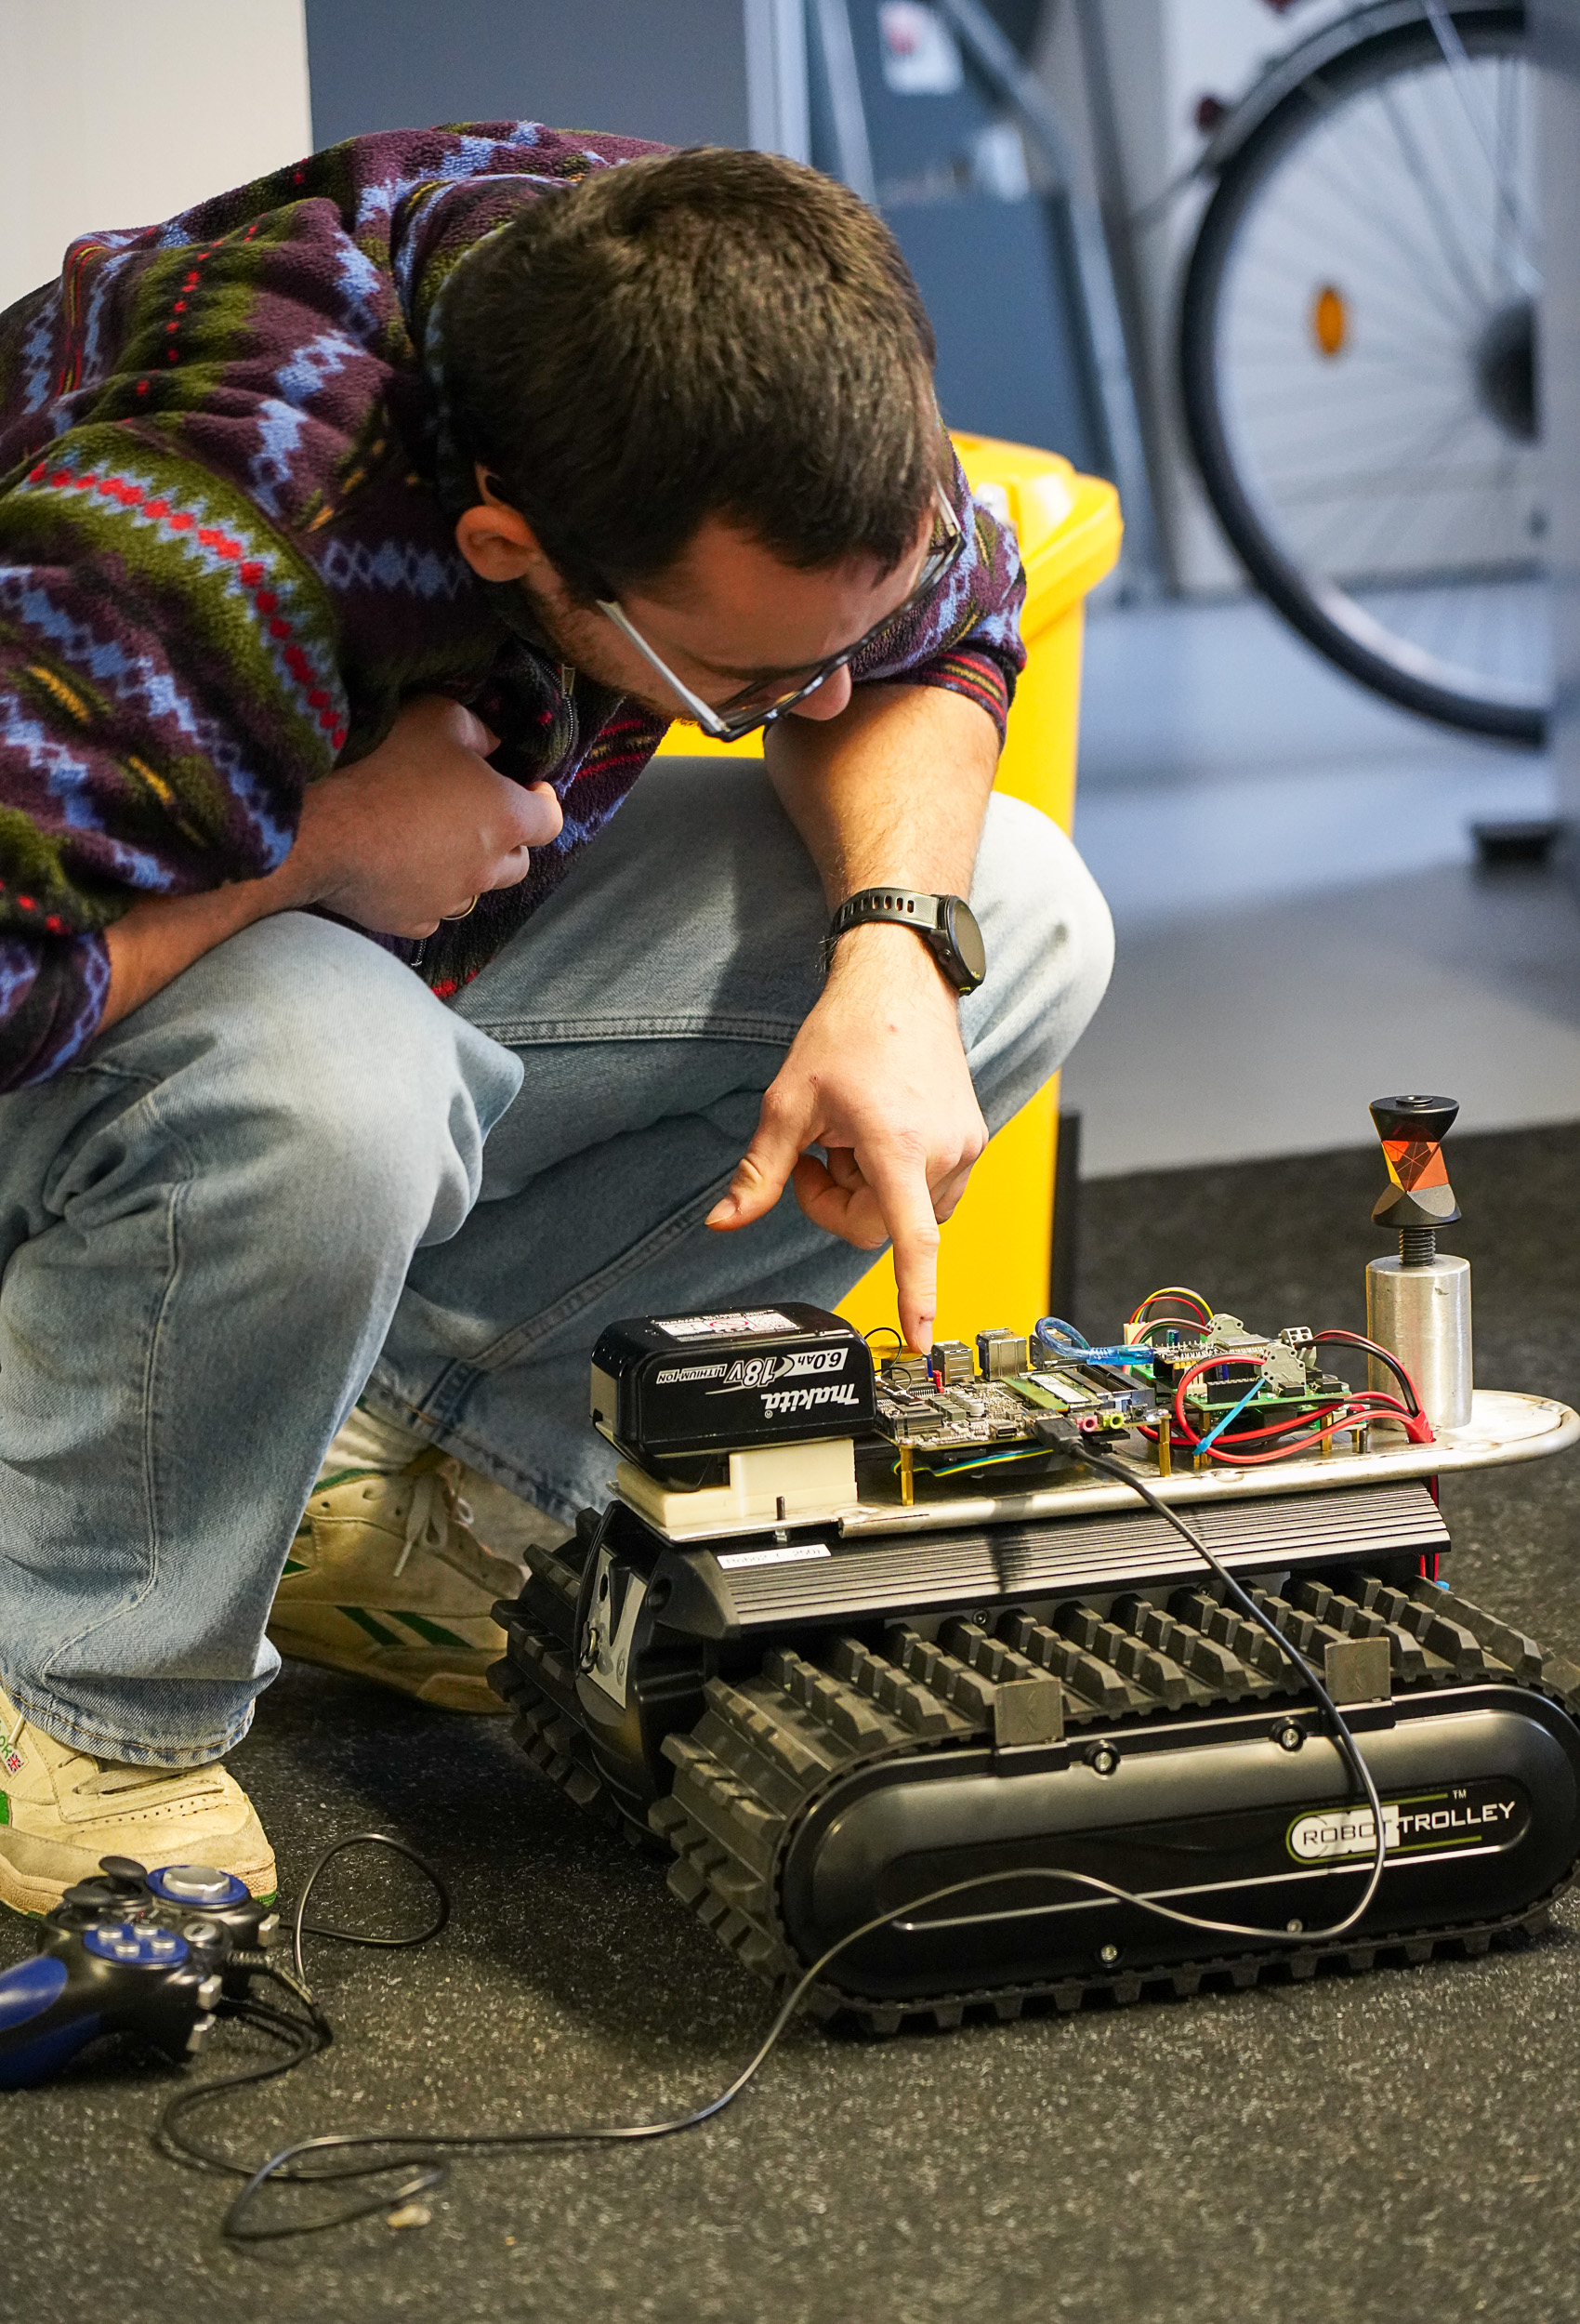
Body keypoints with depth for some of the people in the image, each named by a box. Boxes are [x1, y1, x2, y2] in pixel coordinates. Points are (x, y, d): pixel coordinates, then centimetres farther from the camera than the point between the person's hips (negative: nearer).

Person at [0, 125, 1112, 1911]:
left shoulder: (740, 328, -19)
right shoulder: (187, 575, -41)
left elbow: (939, 642, -2)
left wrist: (893, 957, -21)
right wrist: (321, 843, -34)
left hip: (408, 956, 7)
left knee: (1019, 920, -7)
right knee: (323, 1088, -42)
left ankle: (402, 1478, -7)